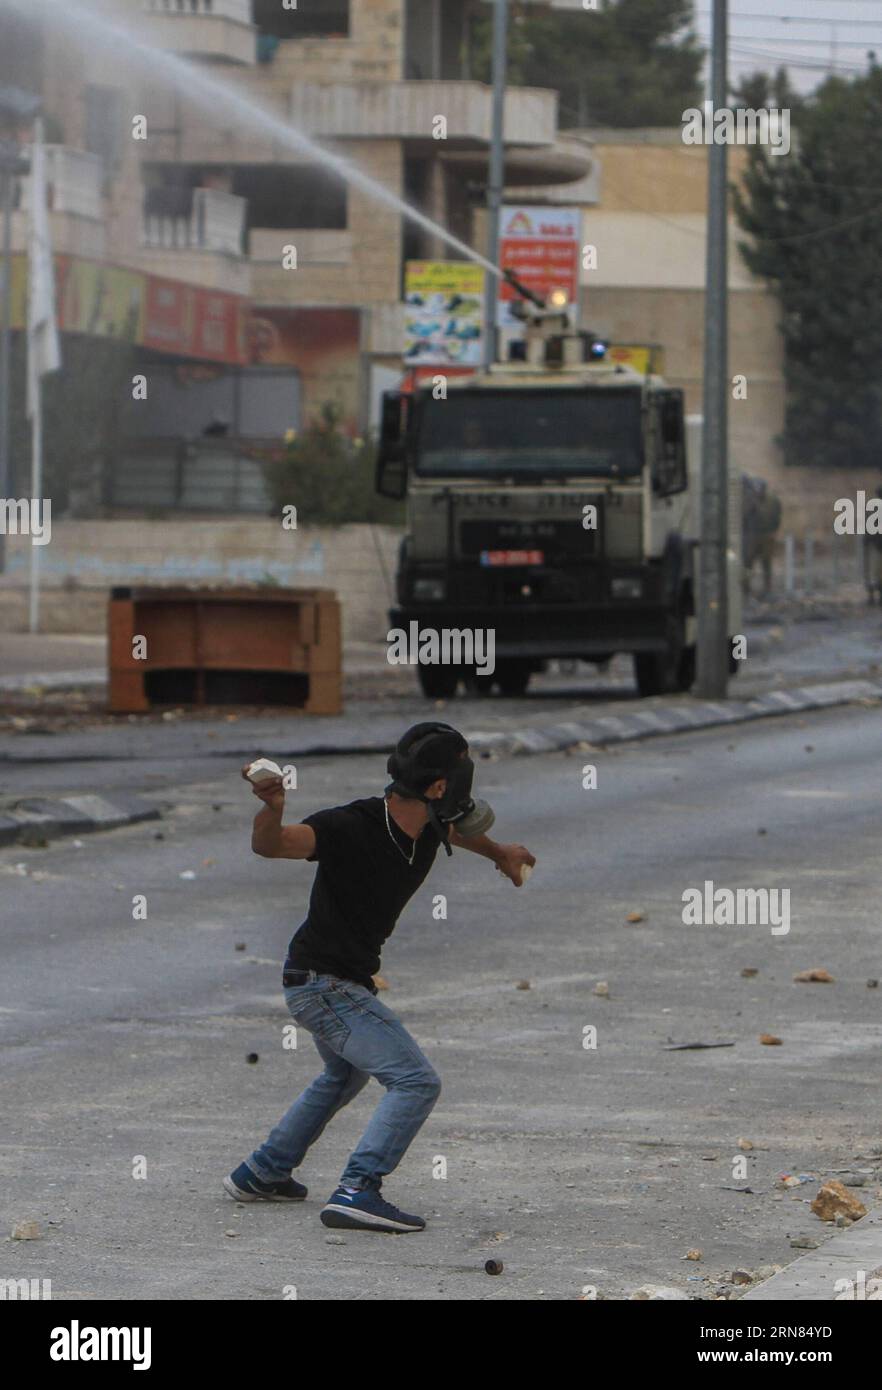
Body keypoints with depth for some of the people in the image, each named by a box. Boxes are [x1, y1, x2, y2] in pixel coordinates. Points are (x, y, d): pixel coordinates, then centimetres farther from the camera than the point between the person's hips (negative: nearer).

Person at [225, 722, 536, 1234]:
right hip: (324, 984, -10)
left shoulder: (426, 829, -2)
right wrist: (273, 808, -62)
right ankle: (357, 1192, -23)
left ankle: (261, 1174, 44)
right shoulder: (350, 827, -27)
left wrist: (500, 853, 44)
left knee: (345, 1076, 33)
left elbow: (459, 829, 24)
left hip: (339, 982, 10)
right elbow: (269, 845, -39)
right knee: (416, 1081, -17)